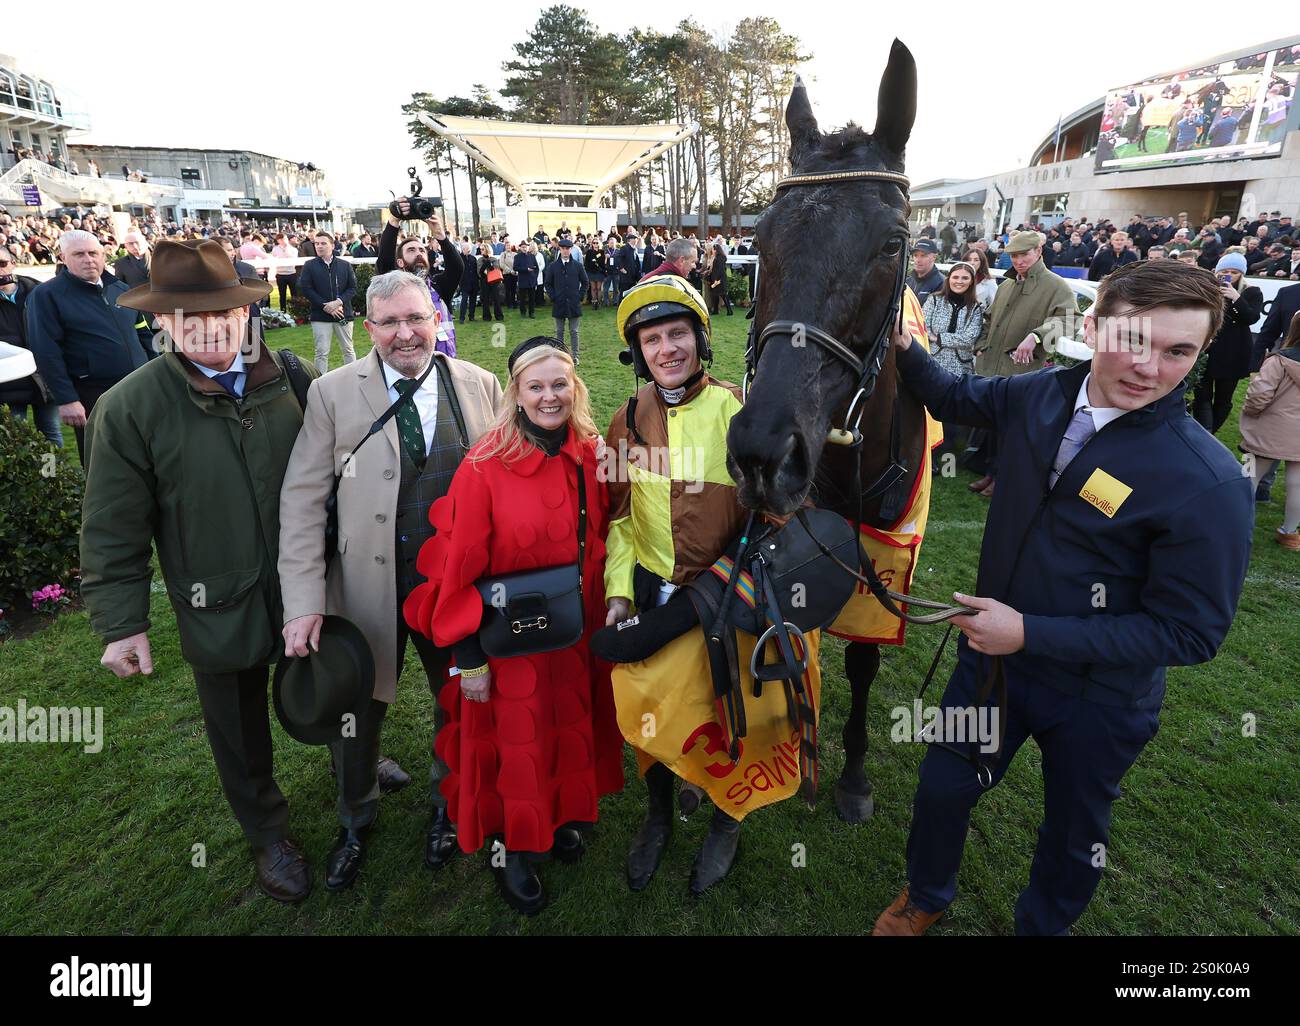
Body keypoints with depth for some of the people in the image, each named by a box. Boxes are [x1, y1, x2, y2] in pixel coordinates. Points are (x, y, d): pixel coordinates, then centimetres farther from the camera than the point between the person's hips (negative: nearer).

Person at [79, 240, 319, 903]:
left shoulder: (299, 381, -8)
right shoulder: (128, 408, -11)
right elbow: (113, 531, -6)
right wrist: (121, 623, -6)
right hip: (219, 611, -1)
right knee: (240, 735, 19)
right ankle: (268, 835, 45)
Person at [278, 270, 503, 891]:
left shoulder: (481, 386, -2)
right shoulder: (334, 393, -6)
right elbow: (303, 500, -8)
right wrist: (303, 602, -13)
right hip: (367, 589, 0)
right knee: (357, 712, 18)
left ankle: (446, 805, 49)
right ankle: (355, 820, 48)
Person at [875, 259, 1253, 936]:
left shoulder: (1210, 484, -27)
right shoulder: (1038, 396, -12)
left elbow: (1191, 633, -23)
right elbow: (952, 398, 8)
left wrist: (1031, 633, -28)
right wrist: (903, 346, -10)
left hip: (1096, 697, -4)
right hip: (992, 653, 4)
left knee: (1073, 836, 23)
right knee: (941, 789, 21)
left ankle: (1040, 924, 55)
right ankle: (924, 898, 52)